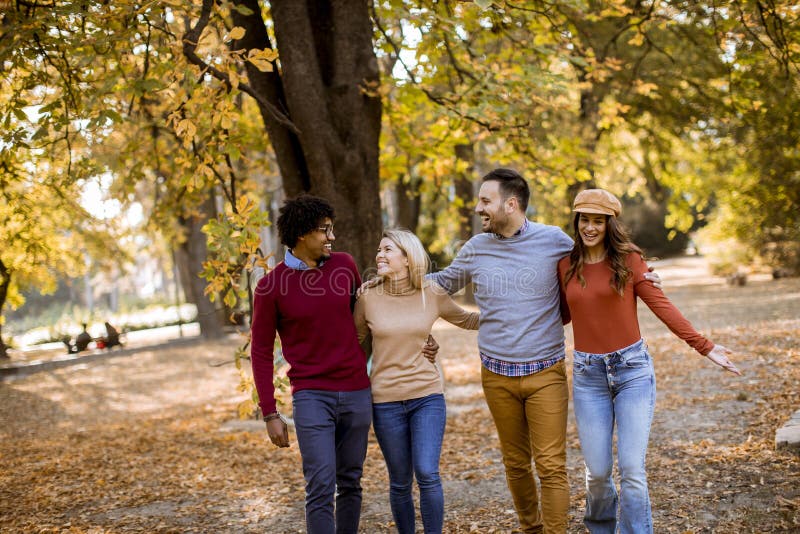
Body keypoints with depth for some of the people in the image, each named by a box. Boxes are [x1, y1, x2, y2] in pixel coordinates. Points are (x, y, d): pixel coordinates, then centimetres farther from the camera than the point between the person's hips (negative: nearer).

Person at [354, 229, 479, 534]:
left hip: (427, 396, 0)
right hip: (386, 402, 0)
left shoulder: (432, 295, -1)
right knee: (400, 482, 6)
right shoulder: (368, 298, -3)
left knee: (427, 475, -11)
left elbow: (467, 320, 15)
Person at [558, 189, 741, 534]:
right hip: (588, 375, 2)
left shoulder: (628, 259, -3)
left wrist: (704, 347, -13)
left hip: (632, 369, -2)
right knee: (597, 471, 4)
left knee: (632, 470, -7)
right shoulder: (566, 264, 5)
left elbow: (660, 305, -7)